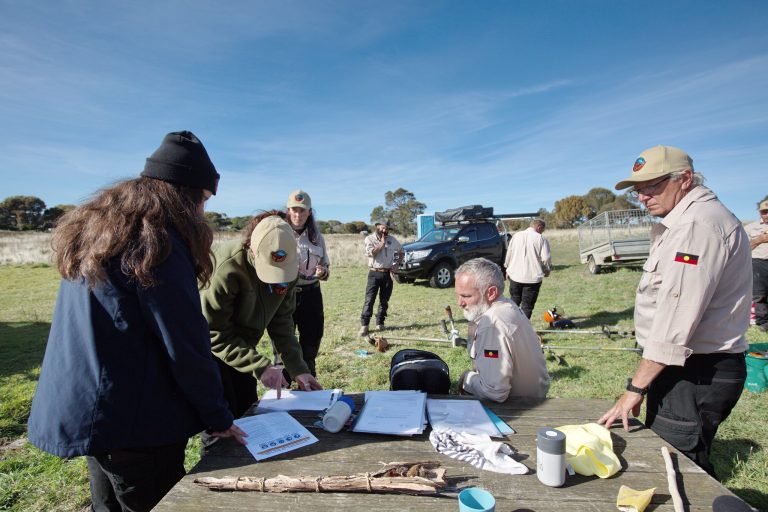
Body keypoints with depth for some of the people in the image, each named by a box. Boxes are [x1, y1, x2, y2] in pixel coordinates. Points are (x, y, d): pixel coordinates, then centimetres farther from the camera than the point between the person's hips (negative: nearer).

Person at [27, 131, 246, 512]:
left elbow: (104, 328, 13)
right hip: (131, 420, -9)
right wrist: (217, 417, -8)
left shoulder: (95, 229, 8)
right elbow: (185, 343, -20)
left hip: (83, 409, 9)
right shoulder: (155, 240, -21)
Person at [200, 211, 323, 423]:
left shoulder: (286, 268, -14)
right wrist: (260, 366, -28)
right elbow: (214, 334, -25)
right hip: (212, 348, -5)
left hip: (240, 347, 5)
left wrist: (298, 368, -12)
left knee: (249, 413, 13)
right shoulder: (226, 268, -31)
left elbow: (281, 321, -6)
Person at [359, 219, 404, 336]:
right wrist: (382, 243, -13)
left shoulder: (392, 239, 8)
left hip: (387, 273, 3)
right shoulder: (370, 238, -2)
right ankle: (364, 325, -7)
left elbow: (401, 251, 22)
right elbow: (370, 253, -19)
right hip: (374, 273, -3)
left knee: (384, 300, 7)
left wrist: (398, 263, 8)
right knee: (369, 300, -8)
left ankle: (380, 323, 18)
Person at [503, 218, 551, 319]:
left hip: (515, 275, 3)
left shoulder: (516, 236, 5)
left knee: (514, 300, 19)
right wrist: (547, 270, 9)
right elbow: (546, 258, -10)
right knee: (527, 304, 5)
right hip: (533, 277, -3)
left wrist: (508, 269, 19)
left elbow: (509, 254, 8)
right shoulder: (541, 239, -7)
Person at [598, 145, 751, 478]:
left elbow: (677, 317, -24)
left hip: (695, 375, -10)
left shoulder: (700, 223, -18)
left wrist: (635, 389, -20)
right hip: (693, 368, 10)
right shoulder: (682, 223, 16)